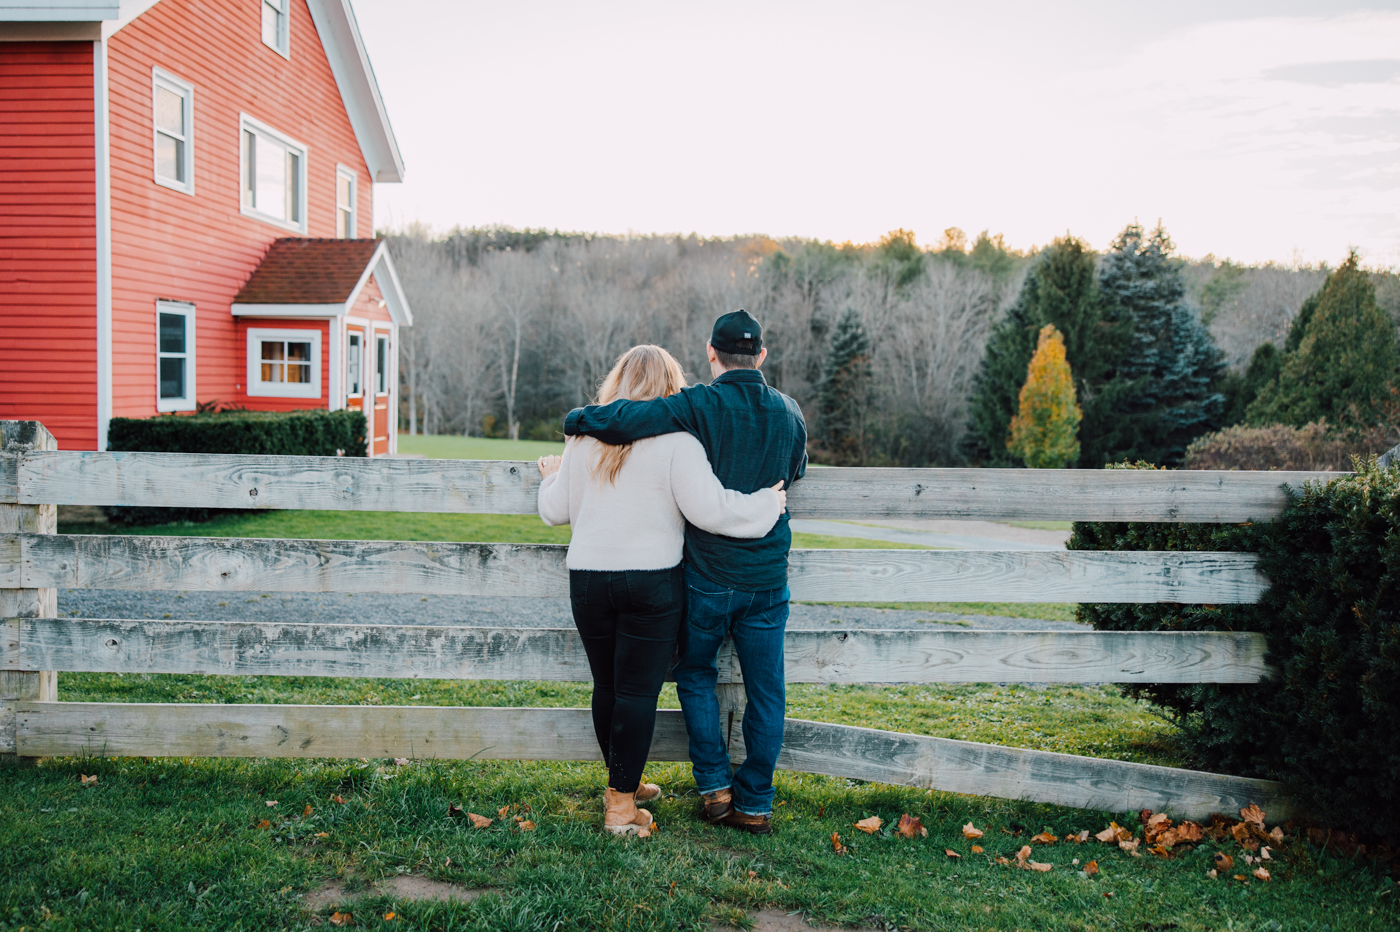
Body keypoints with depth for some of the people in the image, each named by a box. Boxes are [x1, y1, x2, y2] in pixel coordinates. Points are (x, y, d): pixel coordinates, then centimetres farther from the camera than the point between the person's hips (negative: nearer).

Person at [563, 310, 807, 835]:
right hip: (767, 578, 3)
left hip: (708, 575, -3)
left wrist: (577, 419, -4)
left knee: (697, 676, 18)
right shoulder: (788, 412, 2)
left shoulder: (699, 407, -13)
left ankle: (714, 787, 16)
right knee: (765, 692, 11)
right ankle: (755, 805, 18)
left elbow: (621, 420, -23)